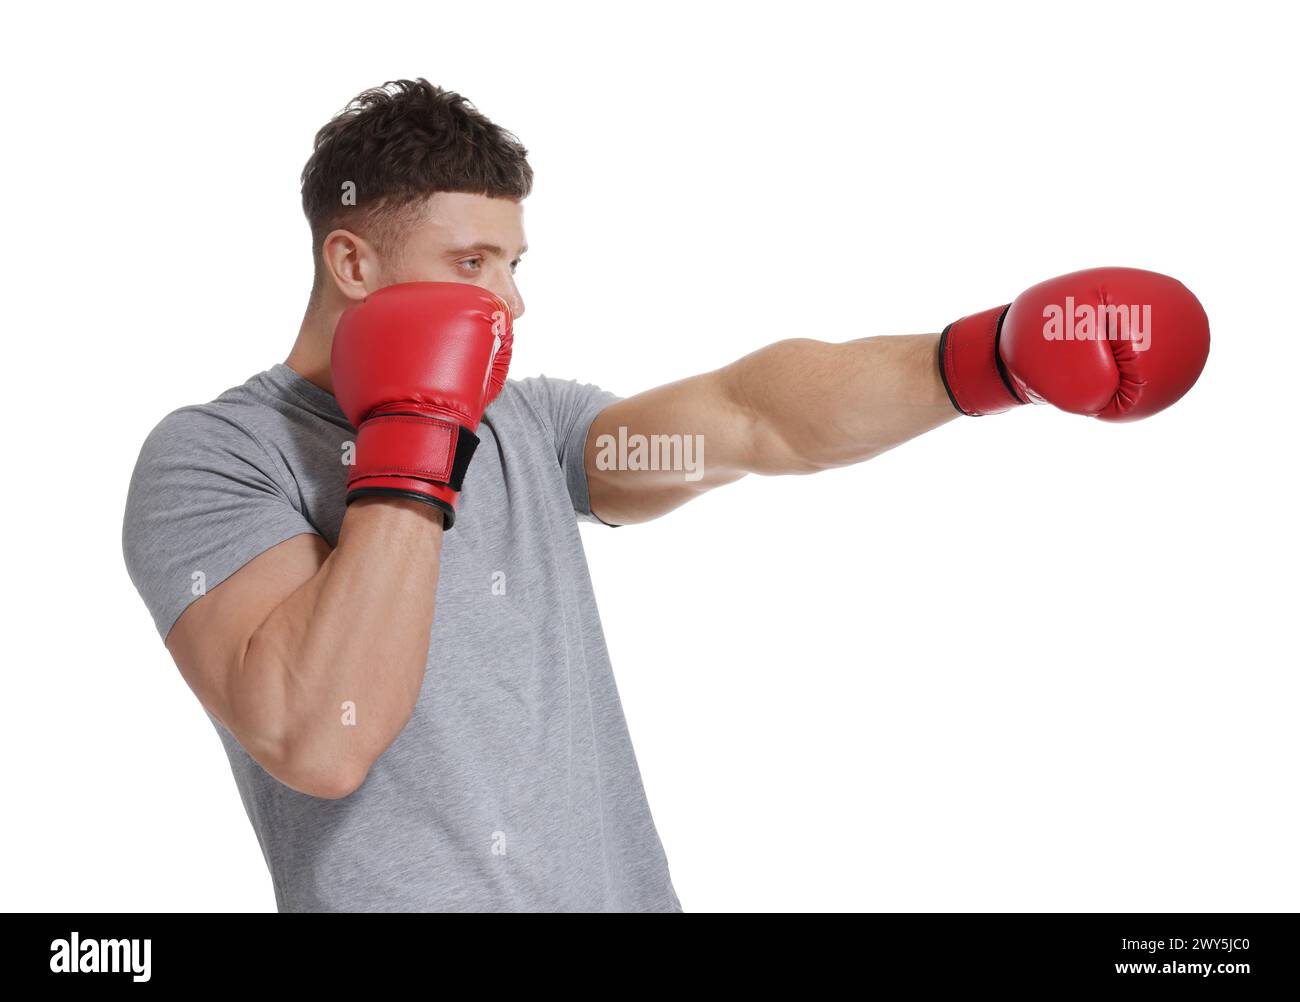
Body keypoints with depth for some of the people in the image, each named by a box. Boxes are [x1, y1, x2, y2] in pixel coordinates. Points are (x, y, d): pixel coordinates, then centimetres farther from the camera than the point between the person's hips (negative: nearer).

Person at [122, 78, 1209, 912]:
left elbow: (749, 418, -4)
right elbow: (316, 739, -23)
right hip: (403, 895, -5)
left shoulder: (527, 421, 8)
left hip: (626, 887, 5)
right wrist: (409, 447, -19)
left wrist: (994, 354, -16)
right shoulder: (212, 456, -10)